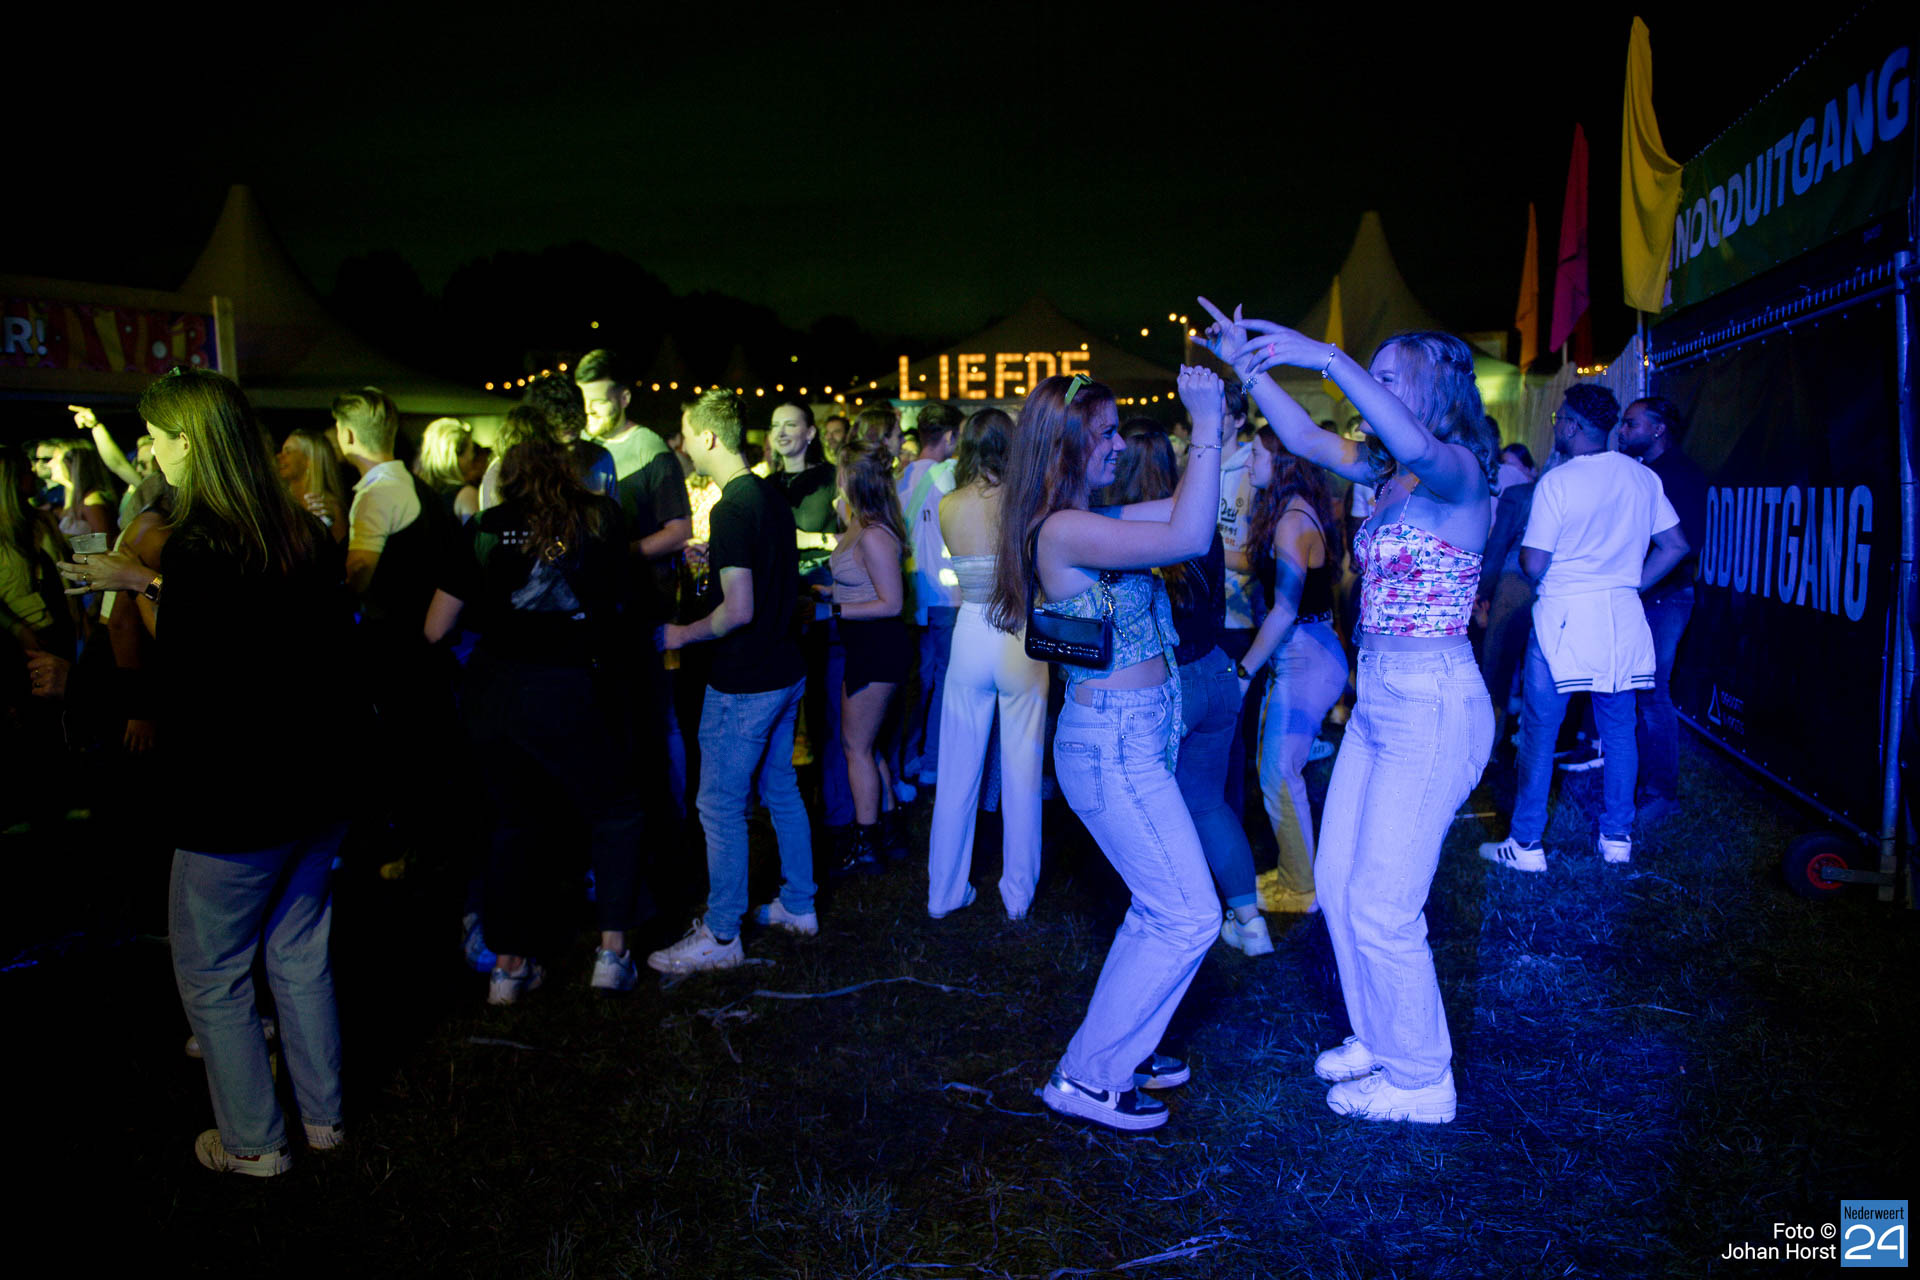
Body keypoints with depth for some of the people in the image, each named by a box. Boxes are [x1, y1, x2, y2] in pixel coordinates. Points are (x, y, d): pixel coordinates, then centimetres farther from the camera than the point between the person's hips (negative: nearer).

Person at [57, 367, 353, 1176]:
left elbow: (181, 698, -20)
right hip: (317, 787, 7)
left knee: (212, 976, 12)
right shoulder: (304, 533, 1)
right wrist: (150, 584, 16)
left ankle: (251, 1143, 25)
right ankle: (323, 1116, 33)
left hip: (236, 806, -7)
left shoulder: (198, 547, -21)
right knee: (300, 957, 21)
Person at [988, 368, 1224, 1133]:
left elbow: (1182, 513, 17)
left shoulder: (1093, 523, 10)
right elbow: (1190, 538, -26)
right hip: (1110, 742, -10)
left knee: (1158, 909, 17)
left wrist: (1212, 421, 10)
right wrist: (1206, 425, -21)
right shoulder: (1064, 531, -19)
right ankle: (1087, 1077, 6)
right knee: (1188, 916, -5)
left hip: (1136, 735, 10)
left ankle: (1119, 1048, 31)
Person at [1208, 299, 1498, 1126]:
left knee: (1381, 910, -1)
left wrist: (1327, 358, -38)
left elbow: (1418, 444, -38)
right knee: (1338, 886, 16)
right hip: (1379, 701, 9)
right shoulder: (1390, 475, 10)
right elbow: (1304, 439, 15)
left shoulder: (1458, 473, -15)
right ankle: (1378, 1040, 35)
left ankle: (1420, 1081, 19)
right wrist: (1247, 364, 7)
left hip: (1434, 708, -9)